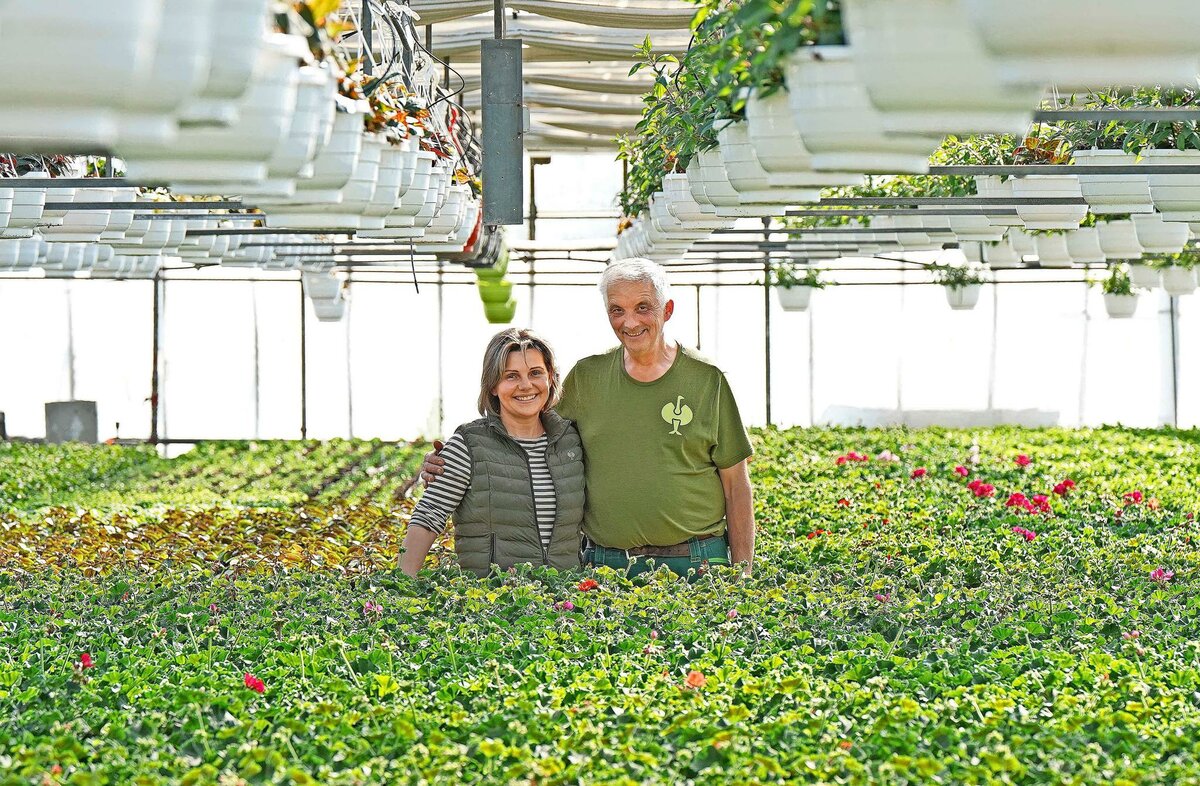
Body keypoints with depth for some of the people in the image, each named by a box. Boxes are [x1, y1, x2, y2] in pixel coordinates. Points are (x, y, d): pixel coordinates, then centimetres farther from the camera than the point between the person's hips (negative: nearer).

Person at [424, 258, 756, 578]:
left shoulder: (706, 379, 2)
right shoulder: (585, 378, 8)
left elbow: (737, 485, 4)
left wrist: (743, 571, -1)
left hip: (697, 565, -2)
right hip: (605, 566, 2)